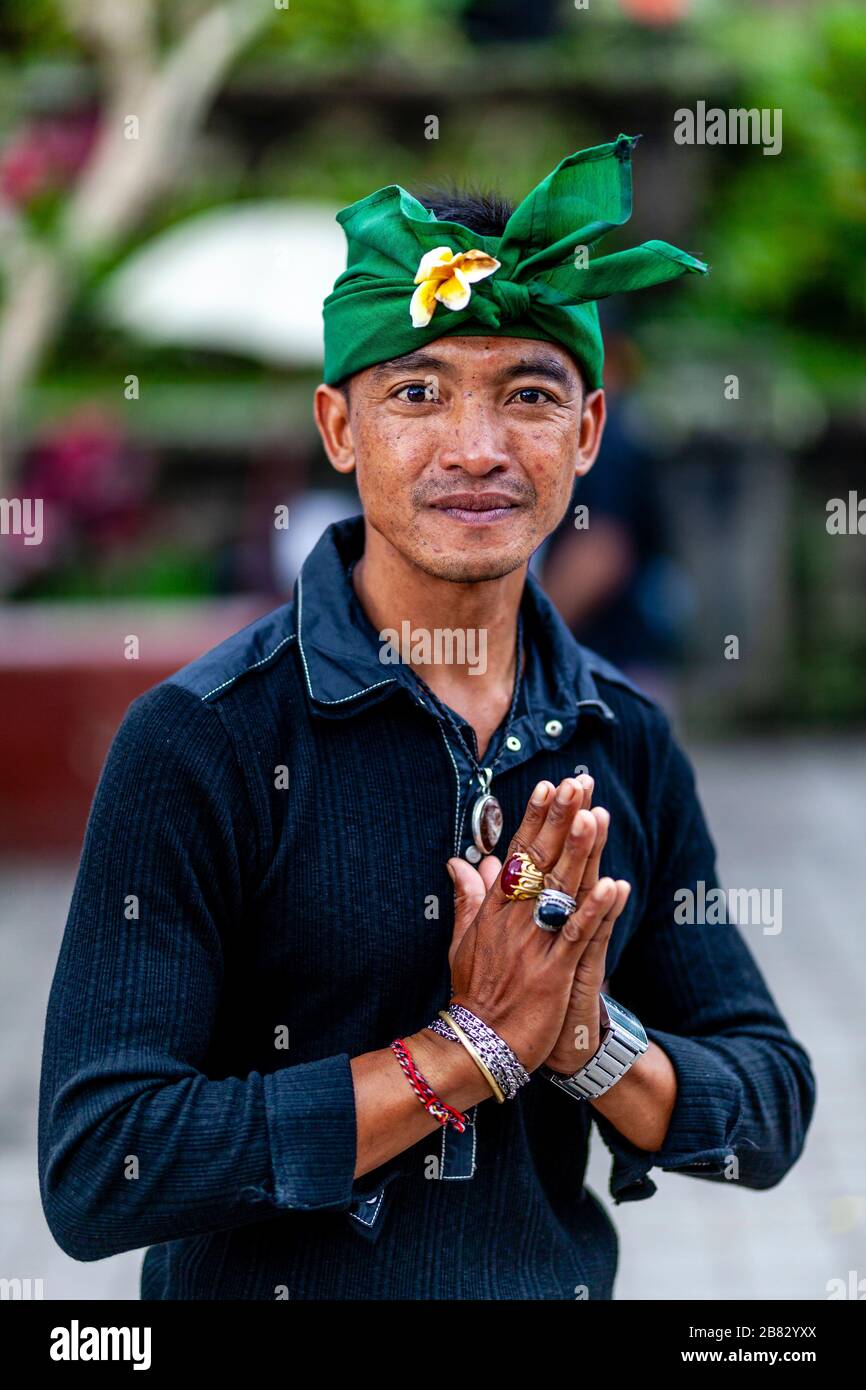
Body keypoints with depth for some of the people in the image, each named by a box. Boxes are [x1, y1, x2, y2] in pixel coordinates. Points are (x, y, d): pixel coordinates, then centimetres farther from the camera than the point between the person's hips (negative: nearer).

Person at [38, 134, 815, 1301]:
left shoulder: (626, 742, -3)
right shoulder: (200, 741, -17)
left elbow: (772, 1113, 0)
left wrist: (591, 1041, -19)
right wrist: (468, 1051, -24)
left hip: (561, 1275, 4)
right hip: (265, 1287, -4)